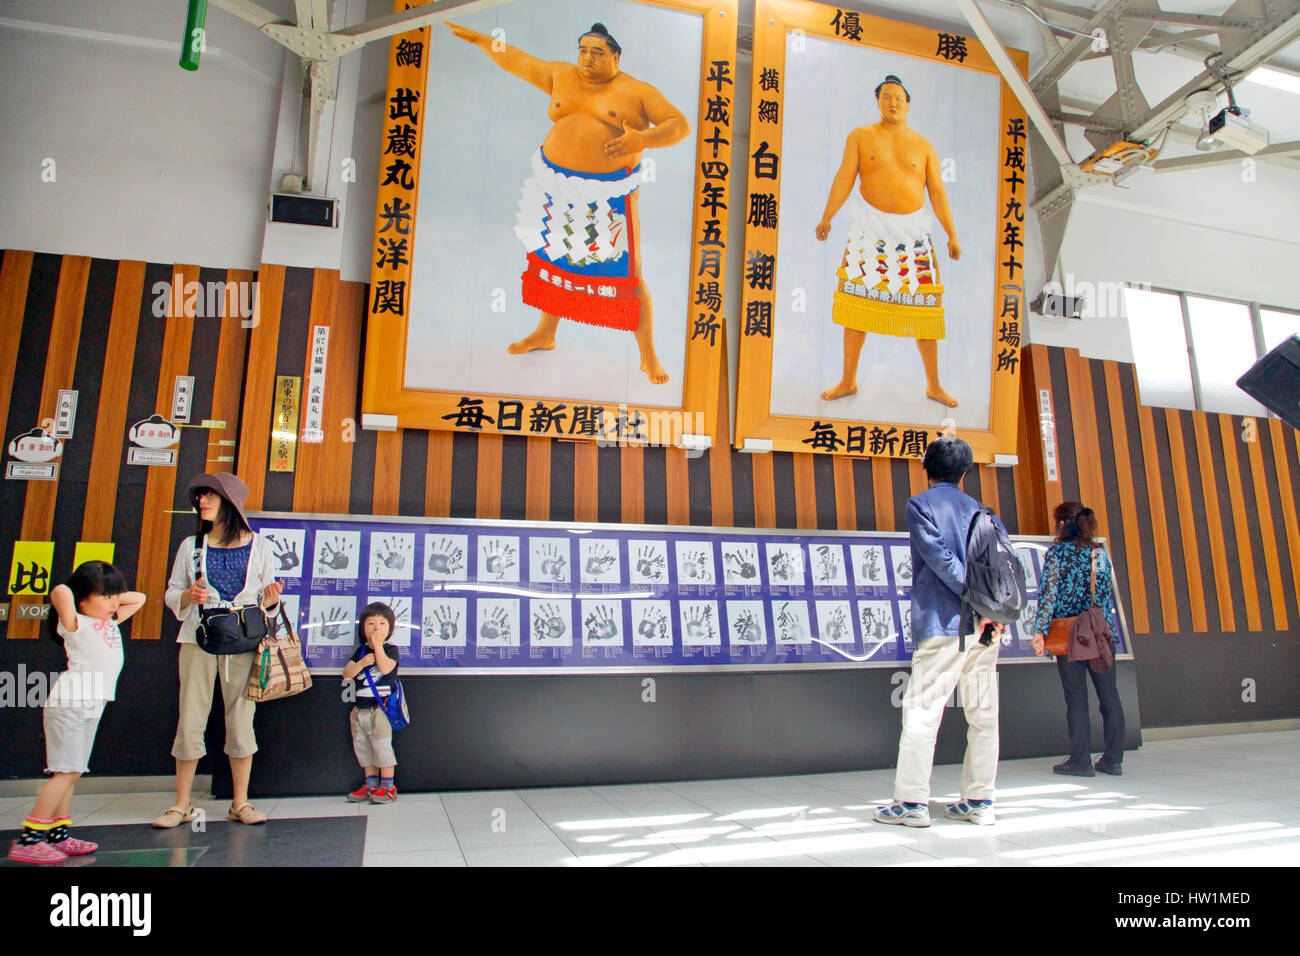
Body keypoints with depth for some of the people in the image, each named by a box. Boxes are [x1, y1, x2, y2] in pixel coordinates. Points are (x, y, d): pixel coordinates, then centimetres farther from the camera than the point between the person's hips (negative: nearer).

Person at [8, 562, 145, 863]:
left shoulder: (111, 621, 15)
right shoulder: (75, 624, -8)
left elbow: (138, 598, 28)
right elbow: (62, 592, -27)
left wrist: (114, 596, 14)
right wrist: (66, 593, -6)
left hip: (93, 703, 8)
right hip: (71, 701, -8)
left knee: (71, 772, 11)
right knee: (67, 771, -10)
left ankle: (58, 836, 16)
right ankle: (27, 840, -5)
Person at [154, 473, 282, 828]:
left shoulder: (259, 547, 5)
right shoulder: (191, 546, 9)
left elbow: (268, 597, 9)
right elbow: (171, 592, 11)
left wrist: (270, 601, -13)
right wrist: (188, 596, -10)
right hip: (198, 641, 1)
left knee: (241, 721, 2)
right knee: (190, 721, 3)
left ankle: (241, 803, 13)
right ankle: (182, 805, 18)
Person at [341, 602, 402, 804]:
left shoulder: (391, 650, -3)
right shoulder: (361, 651, 11)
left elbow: (385, 668, -22)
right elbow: (347, 673, 3)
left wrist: (378, 645, -19)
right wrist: (362, 662, -15)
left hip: (380, 708, -6)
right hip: (360, 709, 6)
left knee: (382, 746, -6)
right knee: (362, 747, 12)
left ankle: (388, 786, 4)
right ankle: (371, 785, 24)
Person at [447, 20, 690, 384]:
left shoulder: (637, 91, -2)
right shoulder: (561, 77, 11)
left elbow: (680, 125, -7)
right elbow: (516, 60, 21)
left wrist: (642, 139, -22)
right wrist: (478, 38, 24)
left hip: (609, 196, -5)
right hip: (558, 186, 5)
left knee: (628, 276, -5)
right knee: (553, 258, 16)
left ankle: (648, 356, 6)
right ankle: (545, 334, 35)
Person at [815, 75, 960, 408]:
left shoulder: (923, 145, 11)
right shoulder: (860, 137, 8)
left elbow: (937, 192, 9)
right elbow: (844, 179, -1)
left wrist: (952, 235, 3)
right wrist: (826, 218, -13)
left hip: (913, 231, 1)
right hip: (870, 231, -1)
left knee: (924, 308, 0)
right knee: (855, 303, -5)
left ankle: (933, 385, 10)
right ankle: (848, 381, 7)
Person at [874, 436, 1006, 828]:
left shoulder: (920, 504, 1)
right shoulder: (981, 509, 17)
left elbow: (941, 558, -12)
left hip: (944, 623, -6)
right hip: (986, 627, 6)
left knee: (921, 711, -2)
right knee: (983, 715, 11)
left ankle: (912, 802, 0)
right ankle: (979, 801, 17)